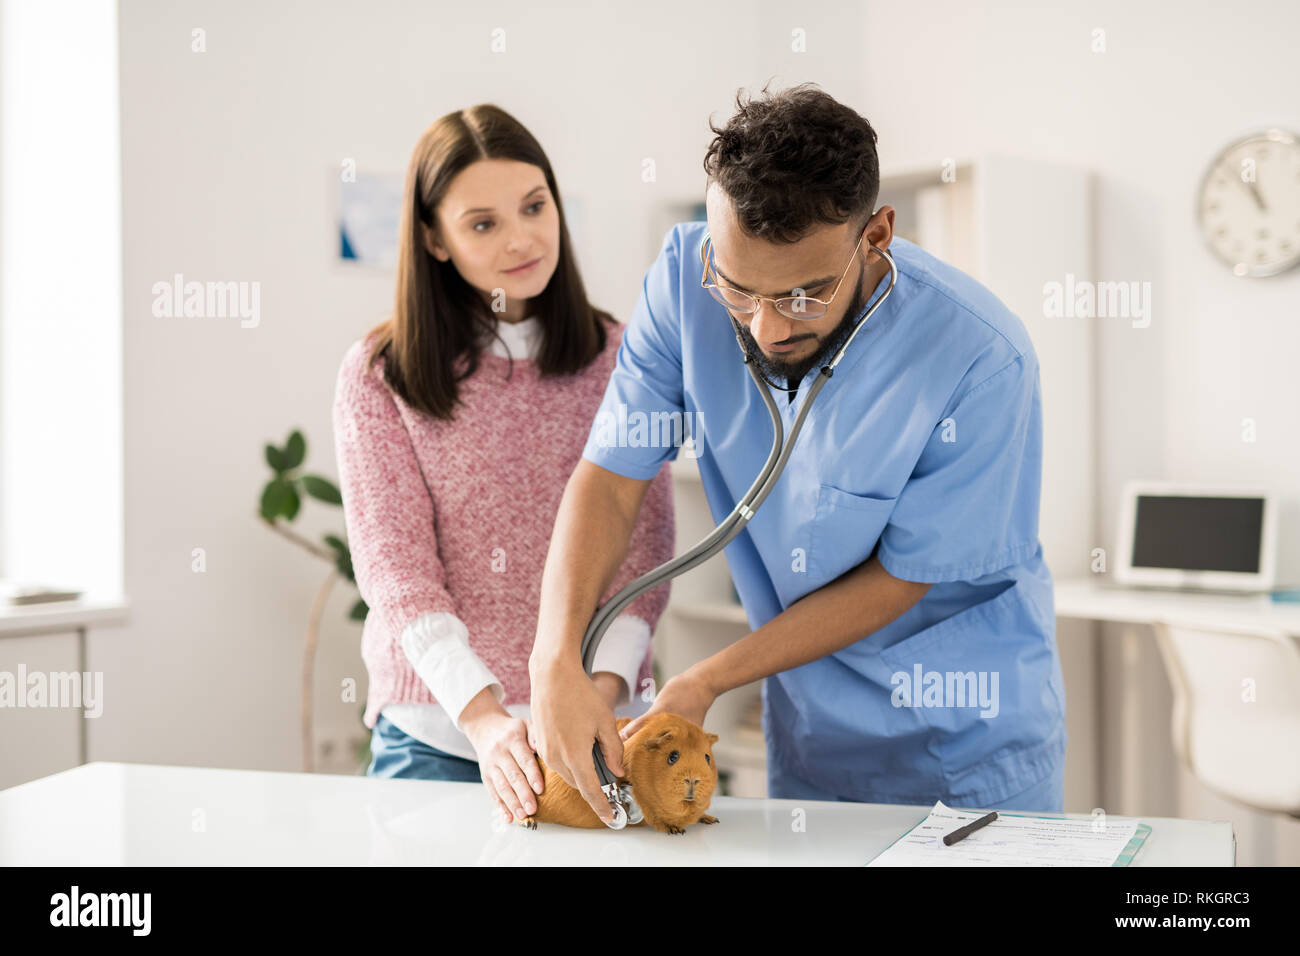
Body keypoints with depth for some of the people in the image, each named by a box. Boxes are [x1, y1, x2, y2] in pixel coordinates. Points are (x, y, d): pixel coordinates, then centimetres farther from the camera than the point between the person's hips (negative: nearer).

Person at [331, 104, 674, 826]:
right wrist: (485, 716, -19)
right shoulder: (377, 377, 0)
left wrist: (601, 692, -15)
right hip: (433, 735, -1)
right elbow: (394, 565, -6)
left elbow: (642, 552, 1)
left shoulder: (620, 360, 5)